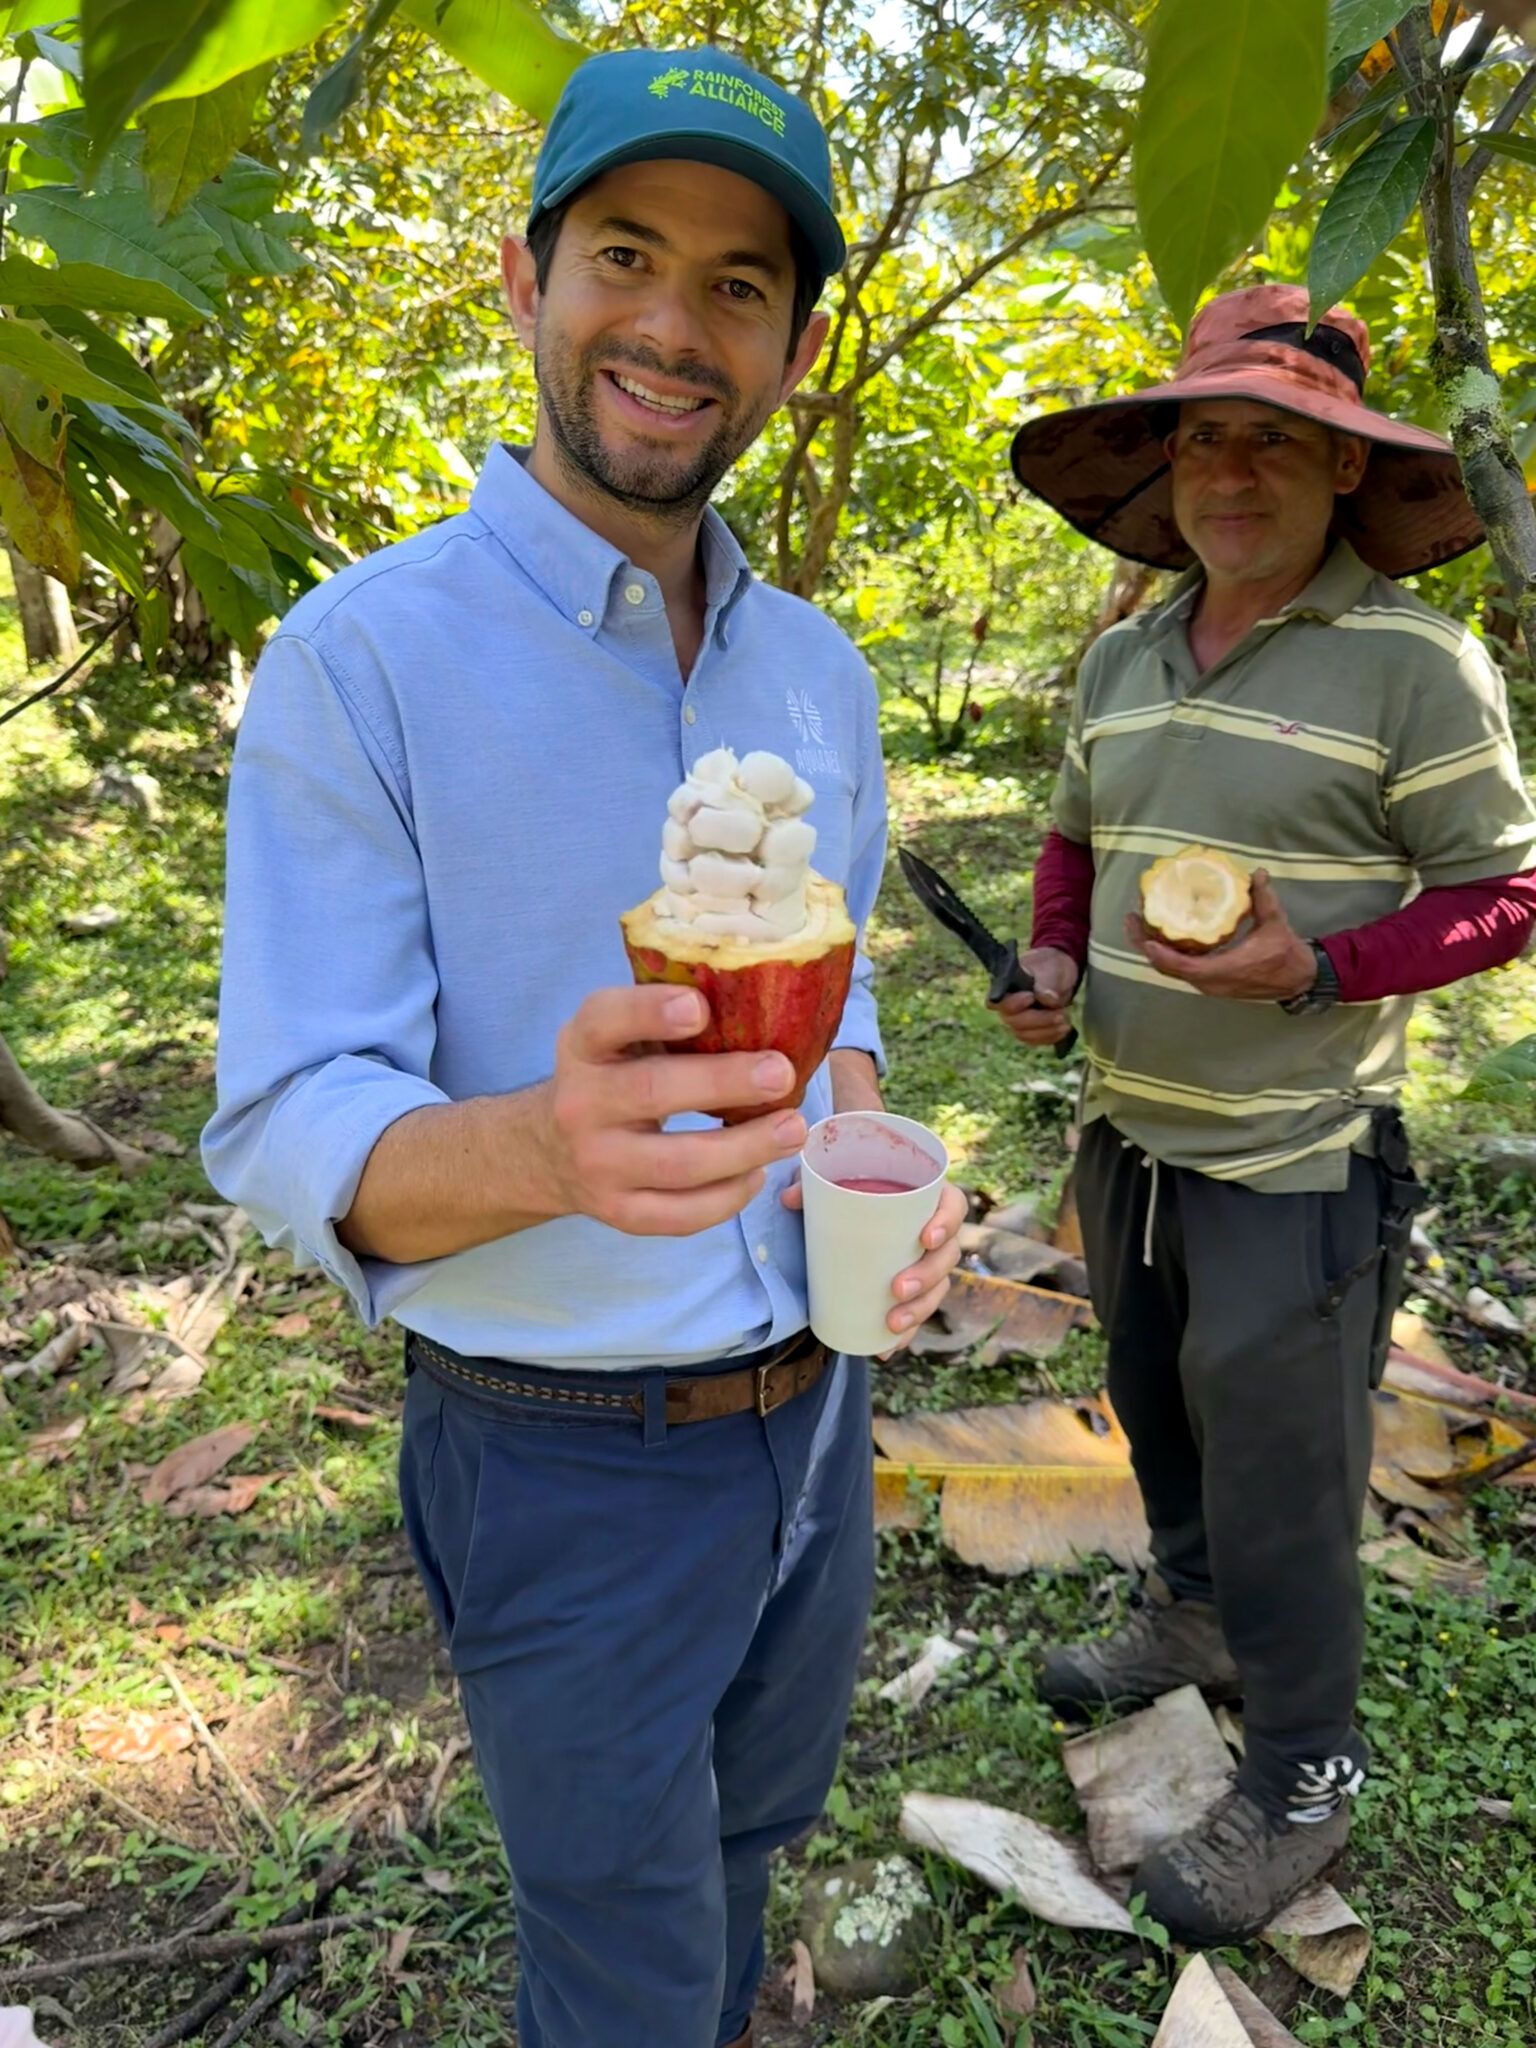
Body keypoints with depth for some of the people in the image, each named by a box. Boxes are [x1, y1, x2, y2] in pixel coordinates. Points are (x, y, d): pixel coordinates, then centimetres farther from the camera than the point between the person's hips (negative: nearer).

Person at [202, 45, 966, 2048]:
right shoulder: (364, 657, -18)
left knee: (752, 1829, 31)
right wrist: (549, 1144, -42)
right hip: (572, 1464, -6)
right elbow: (292, 1142, -20)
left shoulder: (819, 673, 1)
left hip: (817, 1413, 6)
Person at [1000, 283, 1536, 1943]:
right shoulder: (1120, 657, 7)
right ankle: (1194, 1620, 49)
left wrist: (1318, 967, -26)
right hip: (1128, 1135, 7)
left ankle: (1302, 1778, 28)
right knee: (1158, 1405, 23)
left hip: (1293, 1165, -6)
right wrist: (1053, 958, -2)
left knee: (1277, 1475, 5)